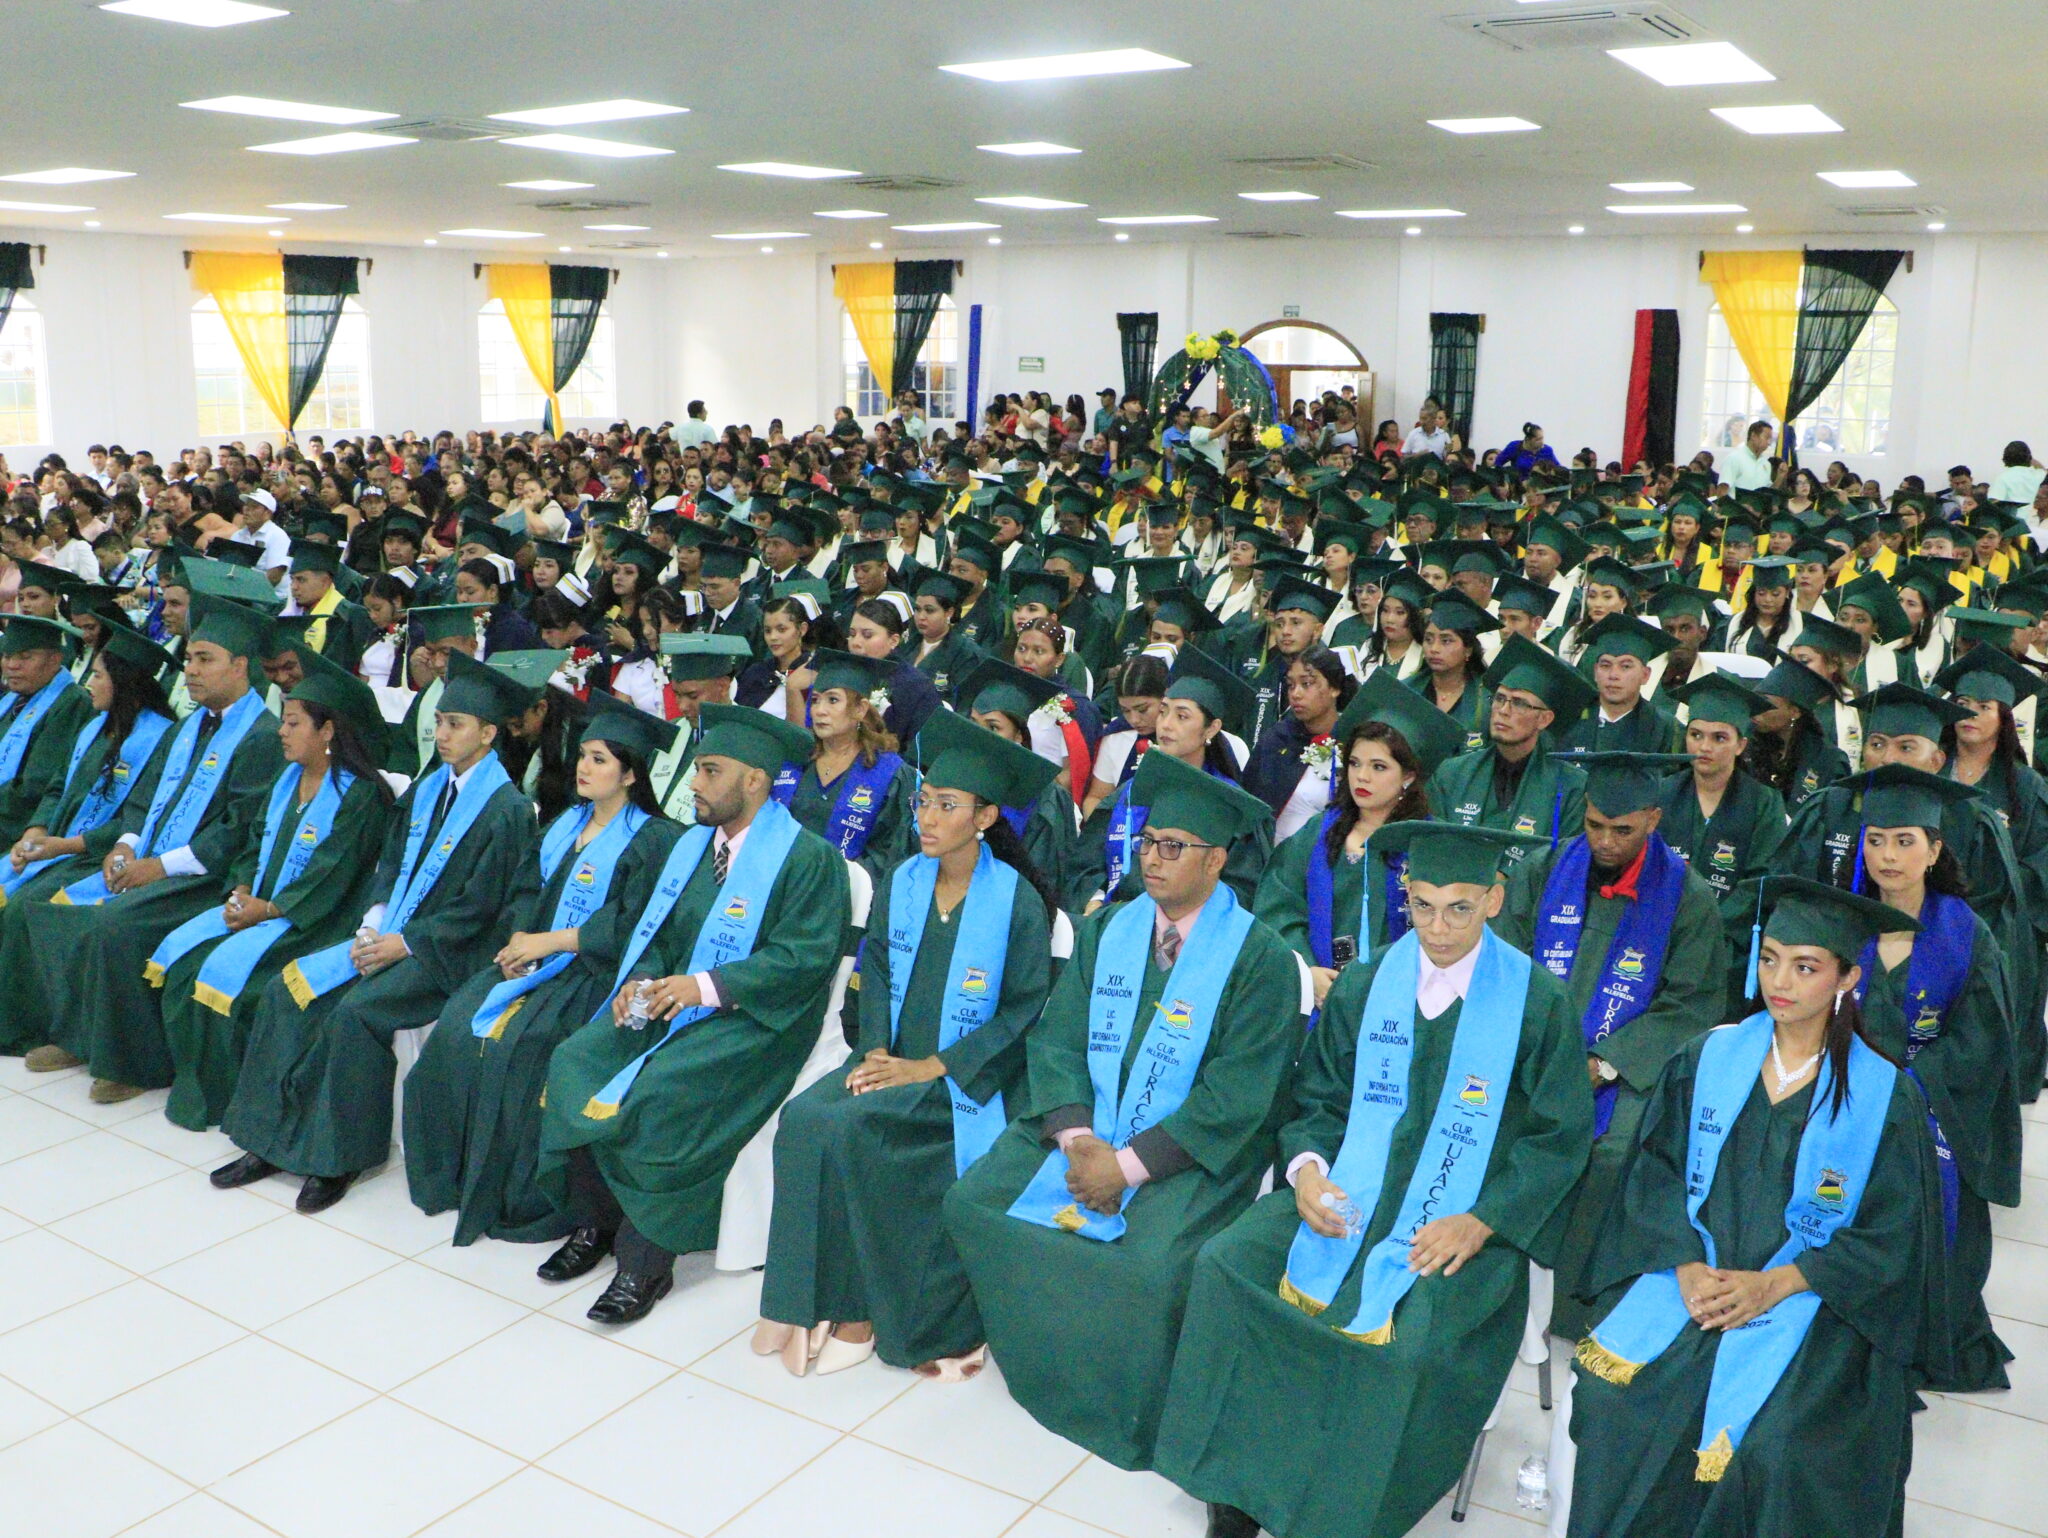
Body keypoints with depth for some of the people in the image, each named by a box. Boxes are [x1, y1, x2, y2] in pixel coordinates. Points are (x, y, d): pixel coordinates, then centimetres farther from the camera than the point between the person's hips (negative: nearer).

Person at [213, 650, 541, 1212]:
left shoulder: (505, 808, -13)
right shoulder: (428, 789, 11)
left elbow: (478, 906, -16)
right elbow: (391, 864, 15)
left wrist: (403, 944, -16)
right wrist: (373, 925, -2)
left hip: (448, 951, -8)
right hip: (392, 934, 8)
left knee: (353, 1011, -27)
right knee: (287, 991, -6)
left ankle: (341, 1156, -12)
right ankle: (270, 1140, -1)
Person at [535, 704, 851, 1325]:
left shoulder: (808, 858, -10)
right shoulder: (692, 844, 14)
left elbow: (805, 957, -18)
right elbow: (653, 929, 16)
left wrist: (706, 985, -24)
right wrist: (639, 980, -6)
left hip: (752, 1018, -7)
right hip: (666, 1000, 7)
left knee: (659, 1092, -30)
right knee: (573, 1063, -14)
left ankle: (646, 1260, -15)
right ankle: (594, 1223, 1)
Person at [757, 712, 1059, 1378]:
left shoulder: (1017, 898, -9)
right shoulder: (901, 882, 6)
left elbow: (1026, 1007, -10)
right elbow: (875, 970, 11)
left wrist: (934, 1067, -15)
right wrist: (876, 1048, -7)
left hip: (966, 1071, -5)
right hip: (895, 1057, 5)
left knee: (848, 1127, -26)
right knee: (803, 1116, -21)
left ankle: (861, 1311, -10)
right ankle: (819, 1298, -11)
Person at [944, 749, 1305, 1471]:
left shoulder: (1261, 958, -9)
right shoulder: (1106, 929, 7)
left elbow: (1236, 1095, -15)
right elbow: (1058, 1039, 2)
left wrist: (1131, 1164, -20)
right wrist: (1076, 1138, -16)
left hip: (1193, 1148, -5)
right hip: (1084, 1124, 6)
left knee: (1150, 1263, -30)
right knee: (971, 1201, -11)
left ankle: (1129, 1418, -1)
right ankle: (1039, 1367, 11)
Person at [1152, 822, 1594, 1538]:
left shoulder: (1536, 1000, -5)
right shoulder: (1363, 986, 5)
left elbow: (1560, 1135, -3)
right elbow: (1318, 1098, 12)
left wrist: (1481, 1221, -15)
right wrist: (1306, 1168, -10)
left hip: (1465, 1221, -3)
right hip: (1349, 1193, 4)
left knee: (1416, 1341, -31)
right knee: (1225, 1263, -19)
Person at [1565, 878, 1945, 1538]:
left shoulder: (1885, 1096, -3)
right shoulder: (1708, 1057, 4)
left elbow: (1894, 1238, -3)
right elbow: (1655, 1168, 4)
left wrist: (1776, 1284, -14)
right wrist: (1687, 1265, -13)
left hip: (1810, 1298, -2)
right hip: (1691, 1270, 2)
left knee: (1773, 1443, -26)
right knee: (1611, 1387, -21)